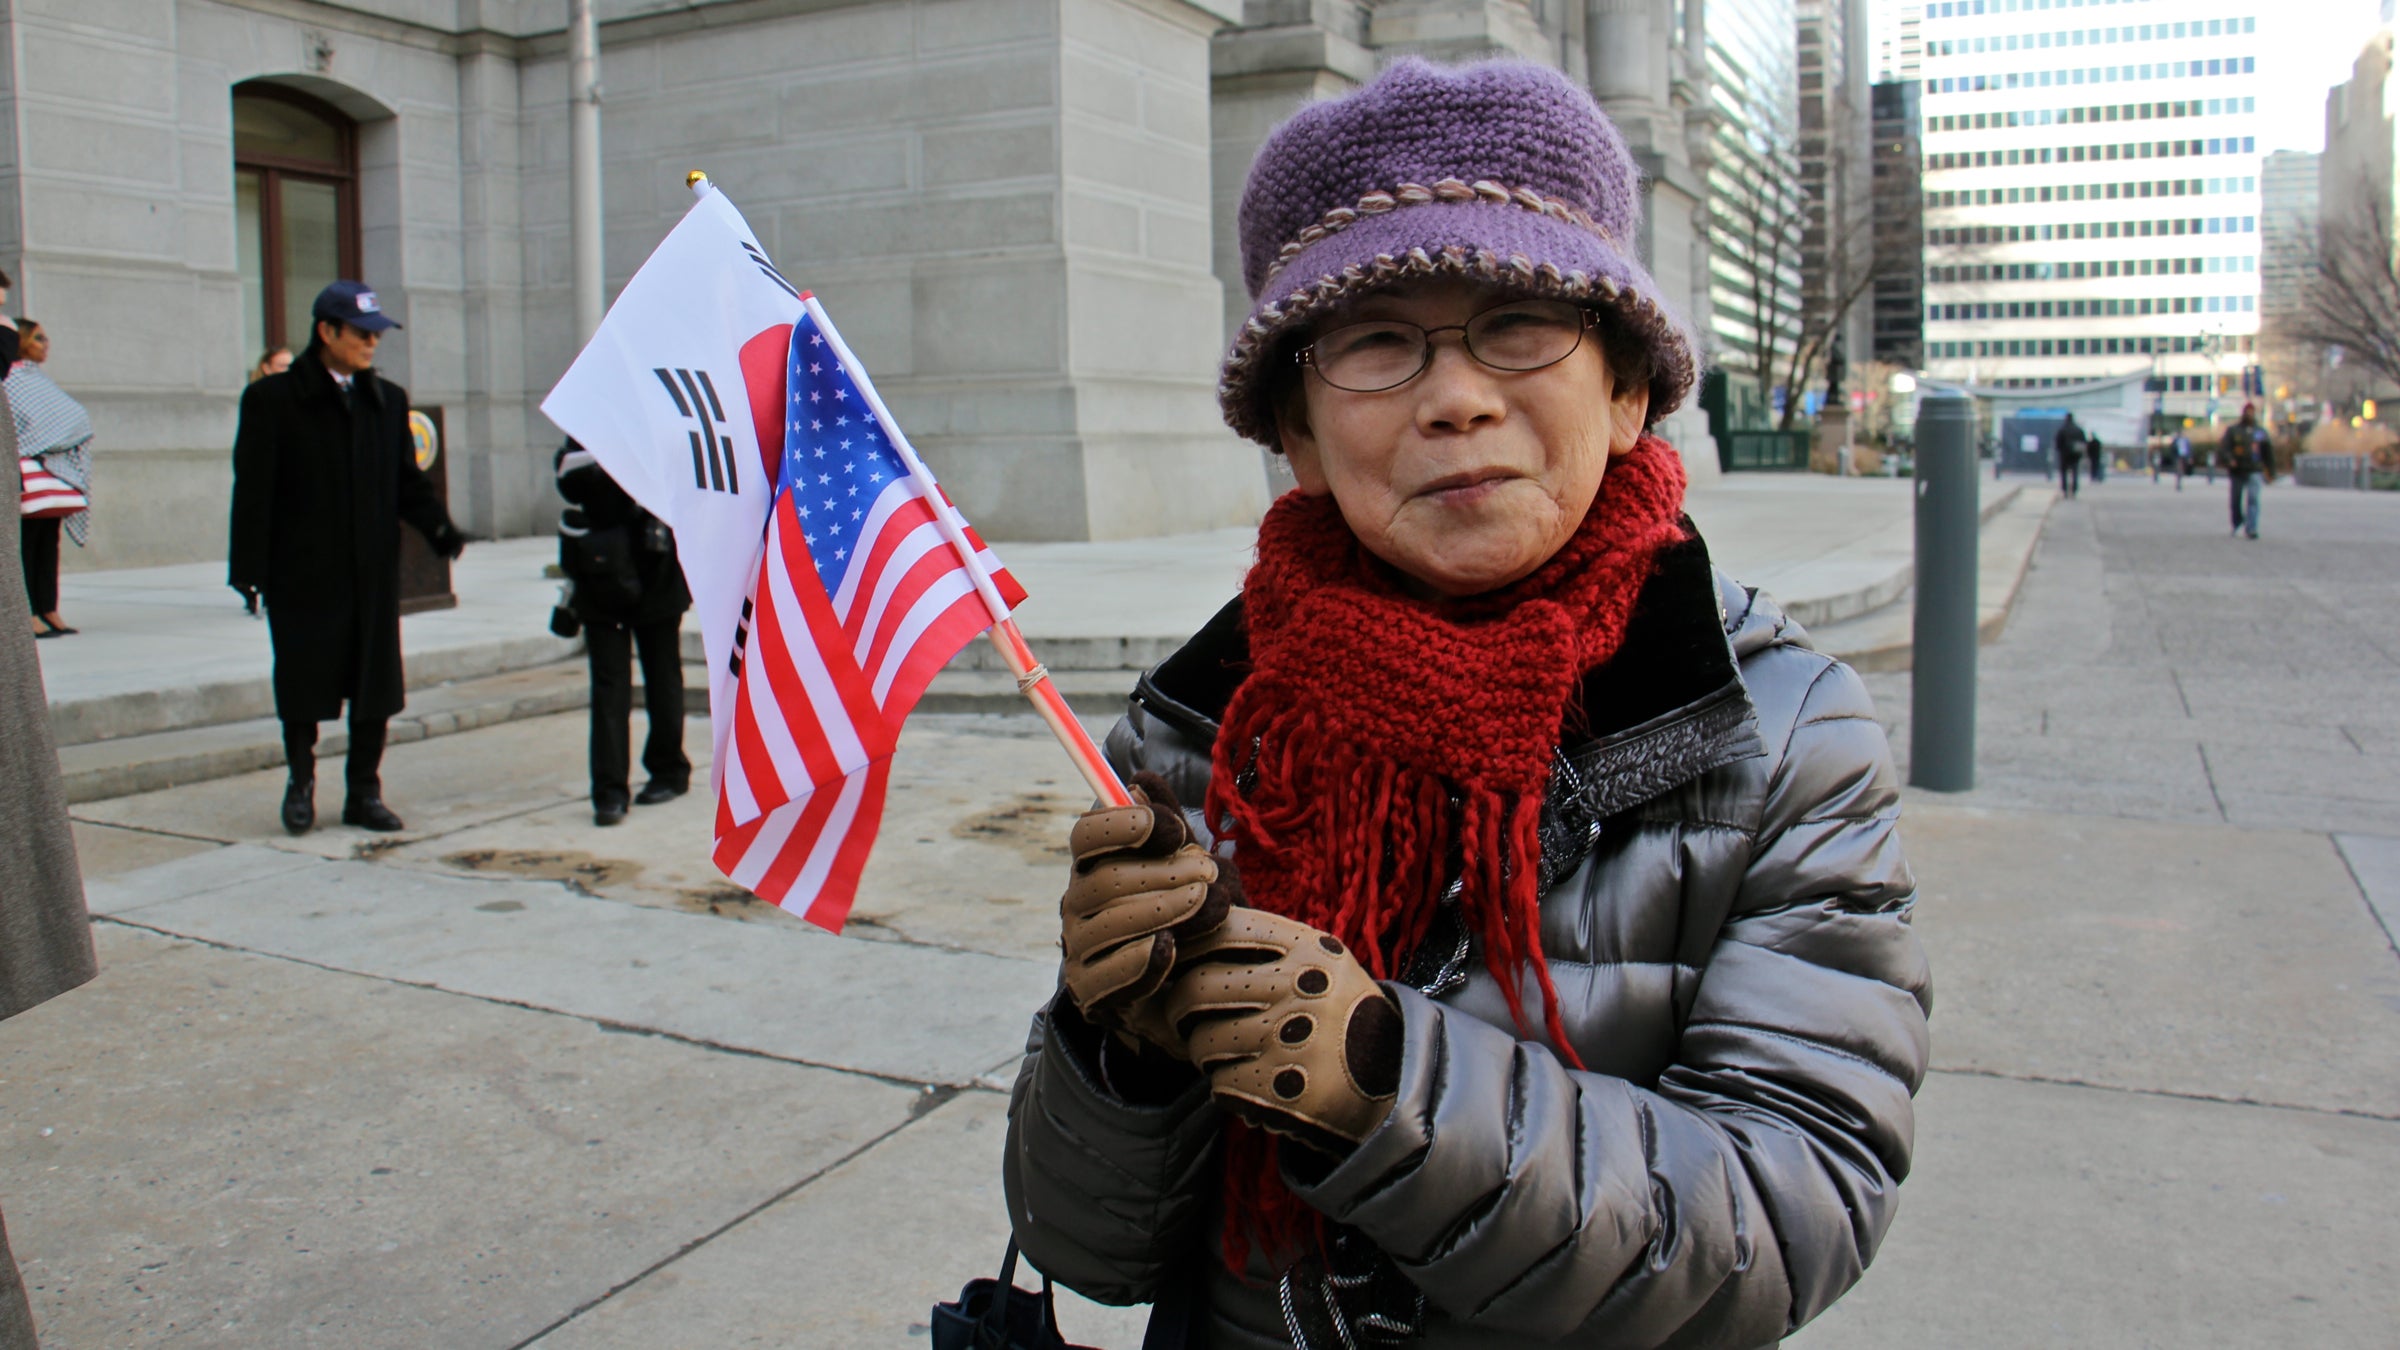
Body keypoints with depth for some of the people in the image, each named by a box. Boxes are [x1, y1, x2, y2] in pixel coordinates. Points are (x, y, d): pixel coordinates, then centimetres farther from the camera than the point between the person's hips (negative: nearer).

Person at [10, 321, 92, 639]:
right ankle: (28, 614, -7)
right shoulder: (12, 380, -6)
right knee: (27, 542, -7)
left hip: (55, 470, 8)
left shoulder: (41, 379, 19)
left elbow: (75, 419, 18)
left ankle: (49, 610, 10)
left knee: (49, 541, 8)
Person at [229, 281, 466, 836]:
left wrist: (440, 529, -9)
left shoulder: (388, 400, 9)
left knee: (375, 683, 6)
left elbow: (408, 481, 10)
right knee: (304, 682, 5)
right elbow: (253, 491, -6)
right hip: (303, 575, -4)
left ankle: (364, 791, 19)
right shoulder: (272, 399, -3)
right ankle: (301, 780, 27)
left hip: (374, 572, 4)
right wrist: (249, 570, -11)